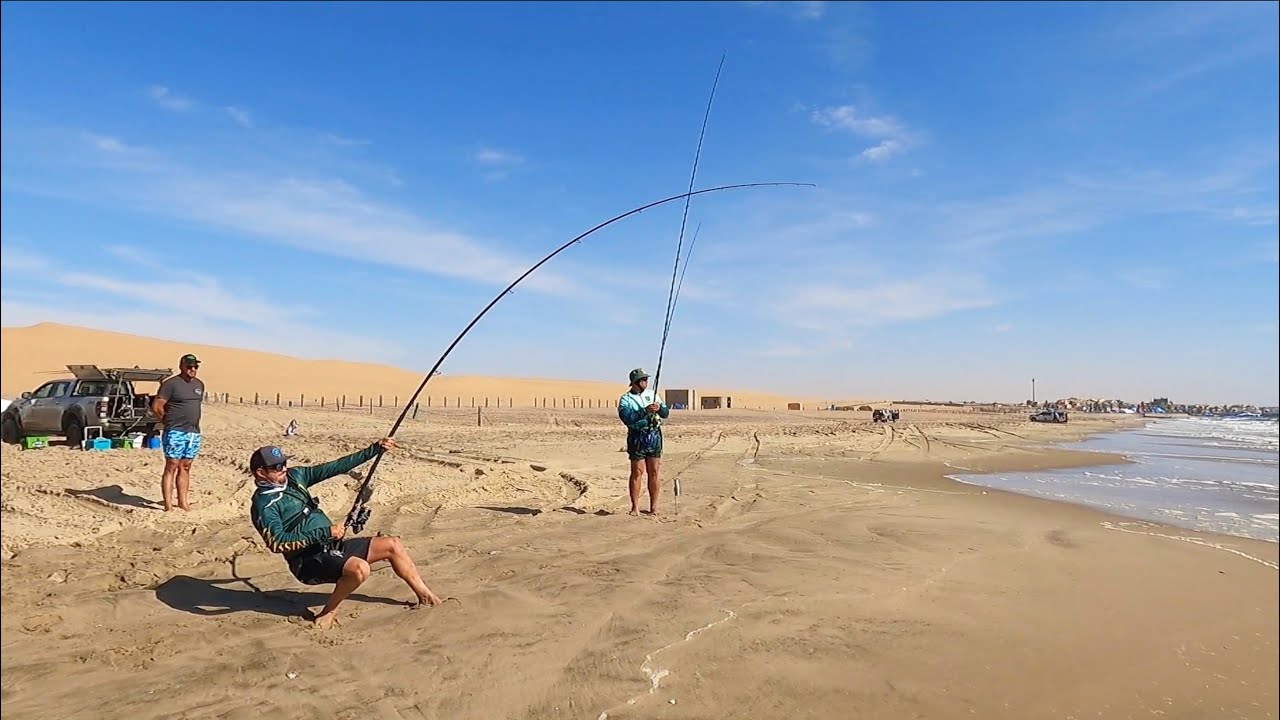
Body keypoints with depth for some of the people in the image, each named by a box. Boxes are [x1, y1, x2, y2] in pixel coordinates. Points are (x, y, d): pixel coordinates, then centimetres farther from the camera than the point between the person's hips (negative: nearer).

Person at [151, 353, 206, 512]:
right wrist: (170, 422, 0)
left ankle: (182, 502, 17)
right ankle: (168, 505, -1)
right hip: (176, 433, -6)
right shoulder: (171, 384, -8)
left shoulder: (199, 384, 13)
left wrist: (192, 423, 14)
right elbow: (156, 406, -10)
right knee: (171, 467, -3)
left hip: (194, 433, 6)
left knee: (185, 467, 11)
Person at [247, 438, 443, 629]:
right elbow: (277, 543, -25)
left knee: (393, 545, 2)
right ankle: (329, 612, -9)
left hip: (331, 546, 8)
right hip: (309, 561, -8)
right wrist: (325, 532, -26)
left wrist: (375, 449, 0)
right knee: (360, 568, -34)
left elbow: (335, 467, 7)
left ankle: (425, 596, 12)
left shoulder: (294, 476, 8)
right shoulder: (263, 506, -13)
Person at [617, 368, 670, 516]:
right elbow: (627, 418, -18)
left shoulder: (652, 395, 11)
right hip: (637, 438, -3)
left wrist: (660, 408, -13)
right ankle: (635, 507, 3)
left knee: (653, 473, 5)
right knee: (637, 472, -4)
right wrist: (645, 410, -26)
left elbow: (666, 413, 9)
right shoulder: (625, 399, -2)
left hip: (654, 437, 4)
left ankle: (654, 506, 12)